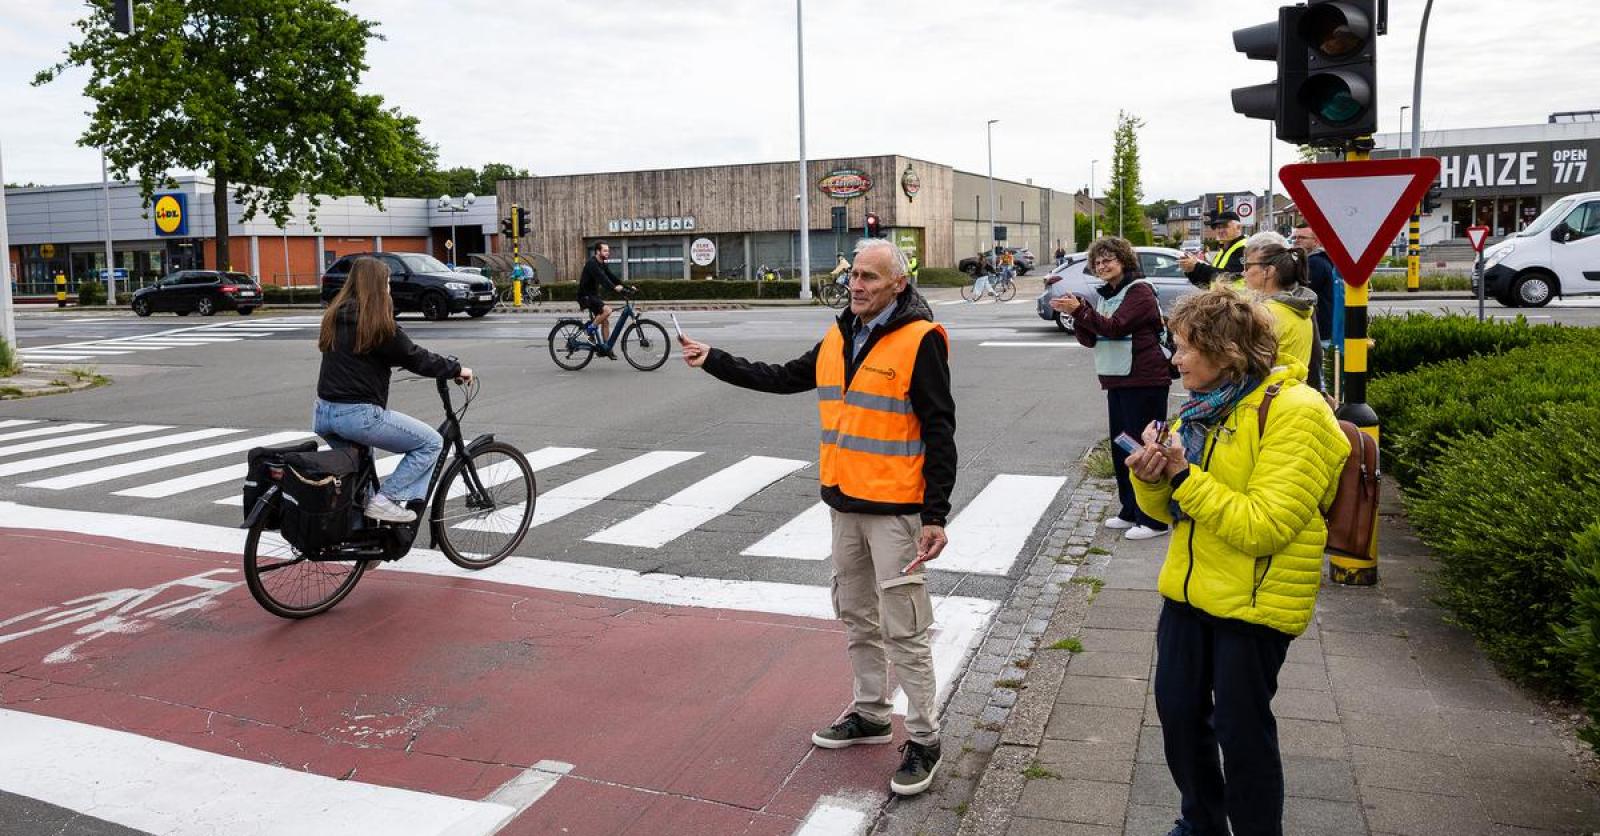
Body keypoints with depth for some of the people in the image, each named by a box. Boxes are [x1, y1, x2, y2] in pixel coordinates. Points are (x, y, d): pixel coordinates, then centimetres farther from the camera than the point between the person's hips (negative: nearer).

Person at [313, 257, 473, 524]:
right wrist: (456, 369, 8)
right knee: (431, 443, 2)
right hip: (358, 415, -9)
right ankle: (387, 500, -4)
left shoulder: (334, 317, 12)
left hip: (323, 413, 9)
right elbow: (414, 358, -5)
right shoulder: (377, 324, -11)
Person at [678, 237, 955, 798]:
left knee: (904, 629, -2)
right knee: (856, 616, 18)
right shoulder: (839, 337, 9)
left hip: (894, 509, -8)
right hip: (844, 502, 8)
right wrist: (713, 360, 16)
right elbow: (785, 379, 20)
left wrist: (935, 515, -18)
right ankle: (871, 714, 34)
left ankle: (923, 739, 12)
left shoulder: (919, 340, -14)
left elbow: (939, 432, -15)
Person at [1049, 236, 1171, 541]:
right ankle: (1130, 511, 25)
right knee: (1121, 448, 13)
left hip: (1144, 381, -9)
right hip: (1117, 380, 9)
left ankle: (1154, 519, 3)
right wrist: (1077, 316, -8)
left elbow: (1115, 327, -22)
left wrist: (1080, 310, -26)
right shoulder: (1104, 294, 15)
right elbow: (1090, 339, 10)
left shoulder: (1140, 290, -10)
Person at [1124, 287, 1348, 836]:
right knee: (1177, 709, 17)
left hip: (1255, 601, -7)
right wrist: (1152, 479, -11)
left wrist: (1185, 476, -26)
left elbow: (1263, 527, -24)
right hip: (1189, 590, 8)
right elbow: (1169, 509, 11)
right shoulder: (1200, 409, 7)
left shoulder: (1294, 413, -18)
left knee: (1241, 730, 5)